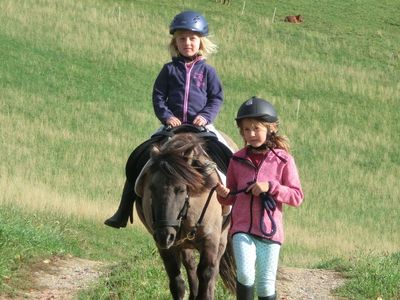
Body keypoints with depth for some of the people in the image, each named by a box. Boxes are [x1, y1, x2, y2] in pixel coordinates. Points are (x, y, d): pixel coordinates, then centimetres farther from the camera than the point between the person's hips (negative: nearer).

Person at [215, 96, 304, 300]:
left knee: (266, 284, 3)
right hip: (242, 228, 1)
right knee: (245, 274, -20)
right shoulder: (238, 160, 8)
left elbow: (297, 197, -1)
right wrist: (224, 194, -7)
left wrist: (271, 187, -15)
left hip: (270, 230, -1)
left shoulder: (283, 160, 0)